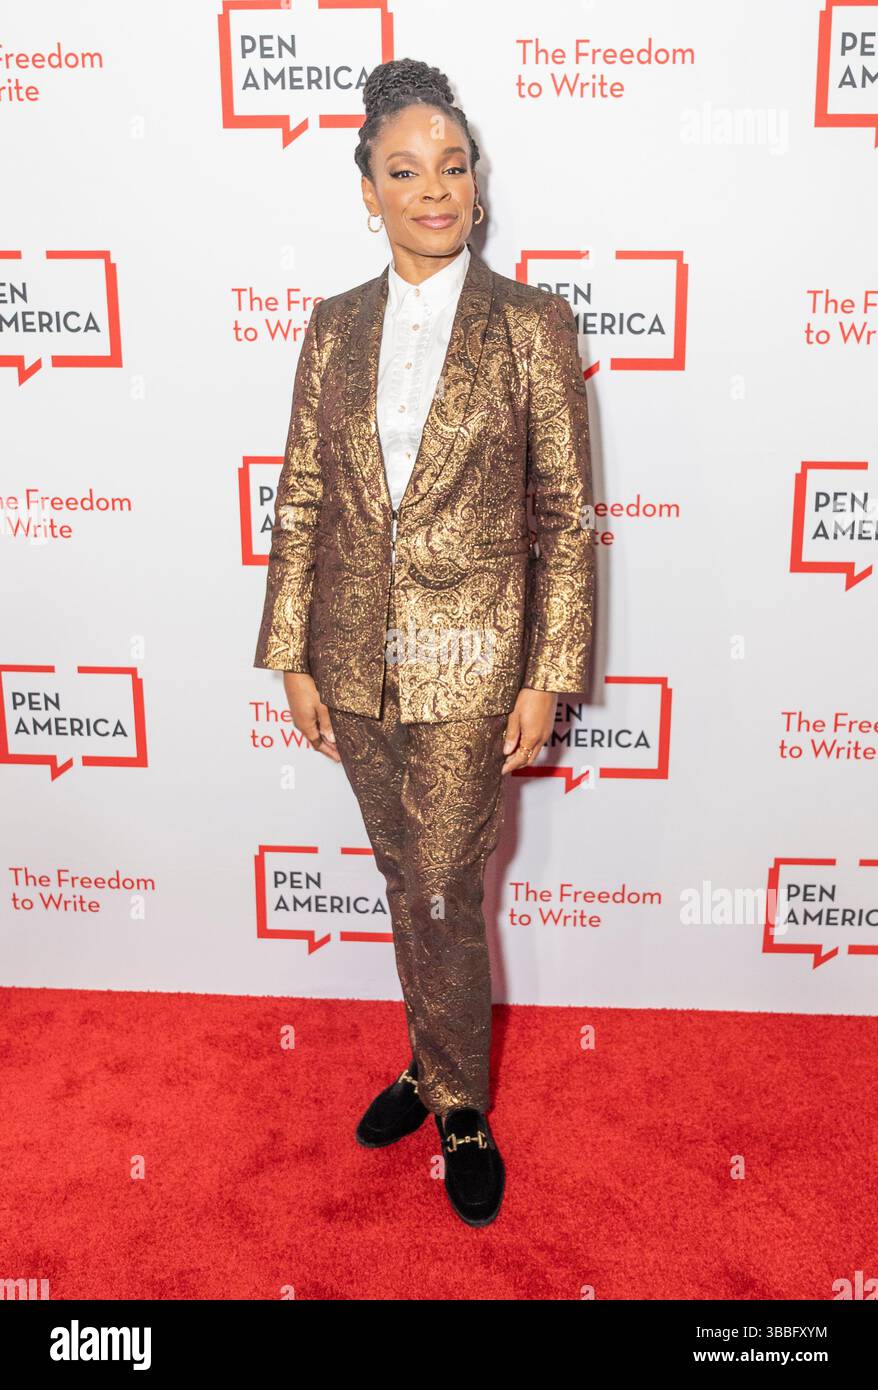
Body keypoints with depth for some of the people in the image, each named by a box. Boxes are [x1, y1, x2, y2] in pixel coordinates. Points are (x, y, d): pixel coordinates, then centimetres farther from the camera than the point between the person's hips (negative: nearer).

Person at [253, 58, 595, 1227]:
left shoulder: (533, 323, -5)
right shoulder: (335, 328, 5)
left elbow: (565, 516, -5)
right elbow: (302, 499, 6)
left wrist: (547, 678, -9)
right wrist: (293, 658, 2)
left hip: (470, 662, -3)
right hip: (356, 660, 4)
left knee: (444, 892, 3)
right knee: (408, 882, 17)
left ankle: (459, 1109, 27)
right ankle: (440, 1065, 39)